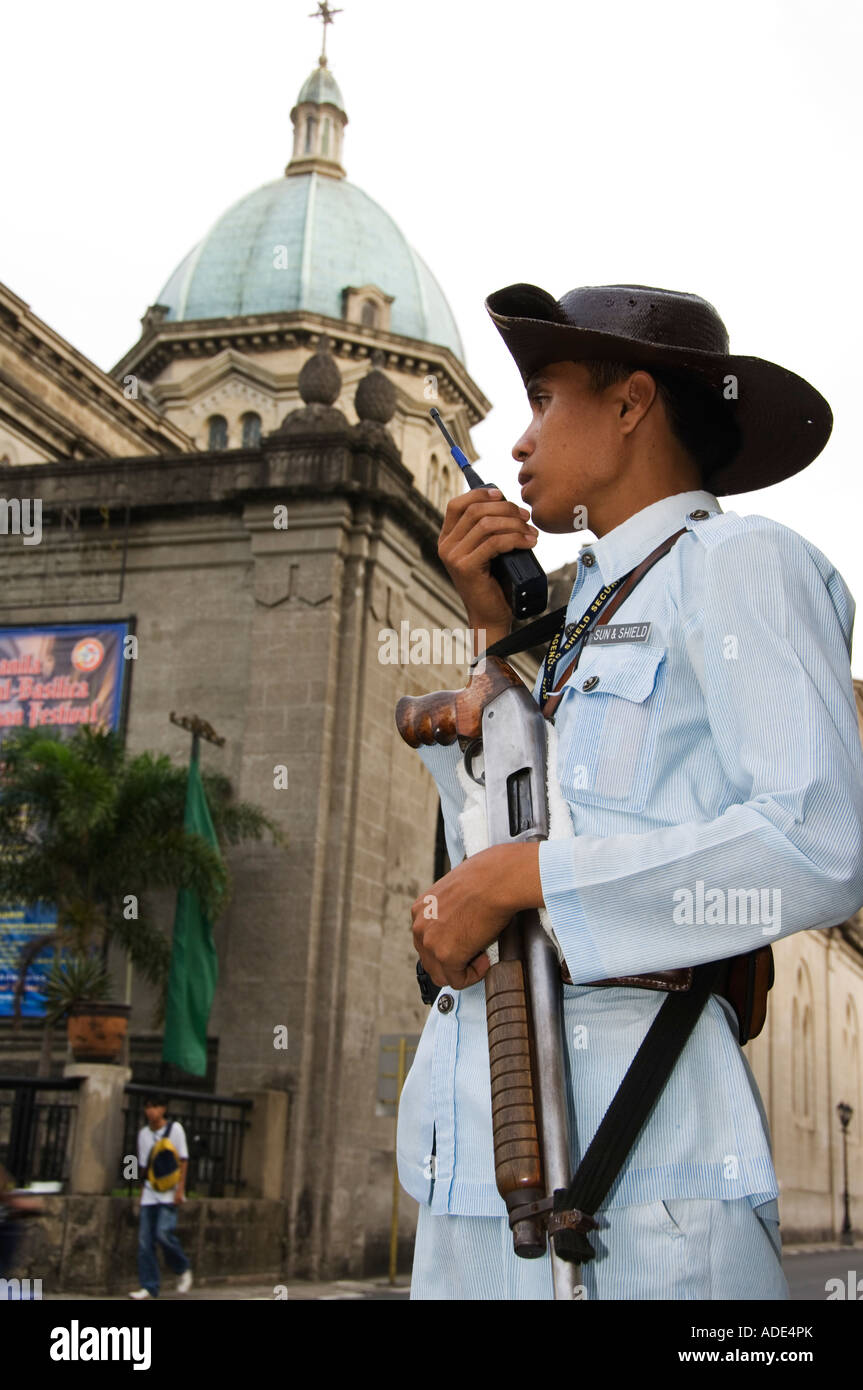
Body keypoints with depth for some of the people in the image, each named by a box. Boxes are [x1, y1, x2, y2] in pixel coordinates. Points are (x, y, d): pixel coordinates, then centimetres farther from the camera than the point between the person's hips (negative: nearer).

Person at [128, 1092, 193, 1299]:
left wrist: (180, 1189, -10)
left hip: (169, 1193, -5)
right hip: (149, 1192, 5)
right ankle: (149, 1287, 4)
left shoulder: (174, 1128, -1)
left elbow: (183, 1160, -3)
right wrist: (142, 1194, 15)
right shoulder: (143, 1133, 12)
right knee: (145, 1240, -1)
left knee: (163, 1233, -18)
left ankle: (183, 1269, 7)